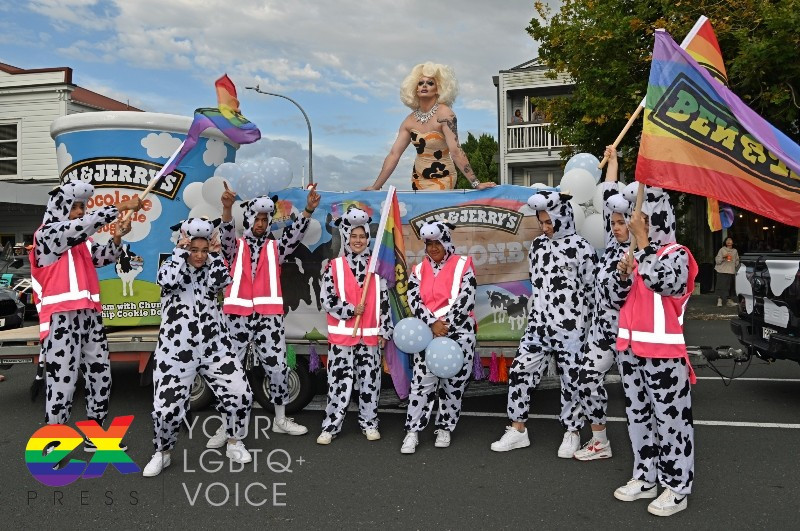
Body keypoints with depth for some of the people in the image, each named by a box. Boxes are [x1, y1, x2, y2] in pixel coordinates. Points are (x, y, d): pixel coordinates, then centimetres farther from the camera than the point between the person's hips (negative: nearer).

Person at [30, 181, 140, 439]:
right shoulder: (46, 234, -5)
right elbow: (84, 225, -20)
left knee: (100, 374, 12)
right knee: (62, 382, -8)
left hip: (89, 315, 8)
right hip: (60, 318, -8)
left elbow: (104, 257, 8)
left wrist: (117, 238, -11)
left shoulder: (82, 240, 19)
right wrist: (121, 206, -22)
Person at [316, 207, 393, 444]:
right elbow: (327, 300, -5)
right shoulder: (334, 266, -1)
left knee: (370, 381, 9)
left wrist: (384, 330, 4)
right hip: (342, 334, -2)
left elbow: (384, 301, 8)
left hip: (370, 335, 3)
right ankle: (330, 426, 9)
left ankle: (369, 423, 22)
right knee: (340, 382, -1)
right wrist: (351, 310, -14)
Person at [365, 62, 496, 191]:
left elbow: (456, 152, -22)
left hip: (442, 179, -5)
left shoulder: (444, 113, -15)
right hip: (418, 179, 5)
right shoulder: (410, 121, 1)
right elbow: (394, 154, 0)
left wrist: (476, 183, -28)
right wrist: (375, 187, -3)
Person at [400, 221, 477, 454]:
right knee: (422, 382, -5)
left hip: (459, 333, -2)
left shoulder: (463, 265, 1)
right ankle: (412, 432, 0)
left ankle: (445, 429, 18)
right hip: (428, 334, 2)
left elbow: (466, 300, -8)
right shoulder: (419, 270, 11)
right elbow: (414, 301, 0)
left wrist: (446, 326, -14)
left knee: (453, 383, 3)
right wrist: (433, 324, -14)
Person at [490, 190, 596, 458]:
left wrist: (583, 322, 0)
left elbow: (591, 288, -4)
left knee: (571, 380, 5)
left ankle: (572, 433, 24)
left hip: (570, 328, -6)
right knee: (519, 371, 2)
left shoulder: (580, 247, -8)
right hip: (538, 324, 6)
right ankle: (518, 430, 15)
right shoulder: (538, 245, 11)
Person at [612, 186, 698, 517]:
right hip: (630, 348, 8)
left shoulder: (677, 254, -7)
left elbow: (658, 279, -27)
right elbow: (620, 294, 15)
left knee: (670, 419, -1)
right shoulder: (639, 252, 13)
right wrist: (623, 273, -6)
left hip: (663, 352, -7)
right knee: (638, 415, 14)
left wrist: (642, 240, -18)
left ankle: (677, 487, 9)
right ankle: (645, 478, 25)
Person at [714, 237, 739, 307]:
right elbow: (717, 260, -1)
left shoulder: (735, 251, 14)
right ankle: (719, 301, -6)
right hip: (722, 272, -4)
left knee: (731, 287, 5)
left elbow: (737, 261, 22)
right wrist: (723, 257, -15)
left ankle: (730, 301, 14)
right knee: (721, 286, -8)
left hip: (731, 272, 4)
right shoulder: (722, 250, 2)